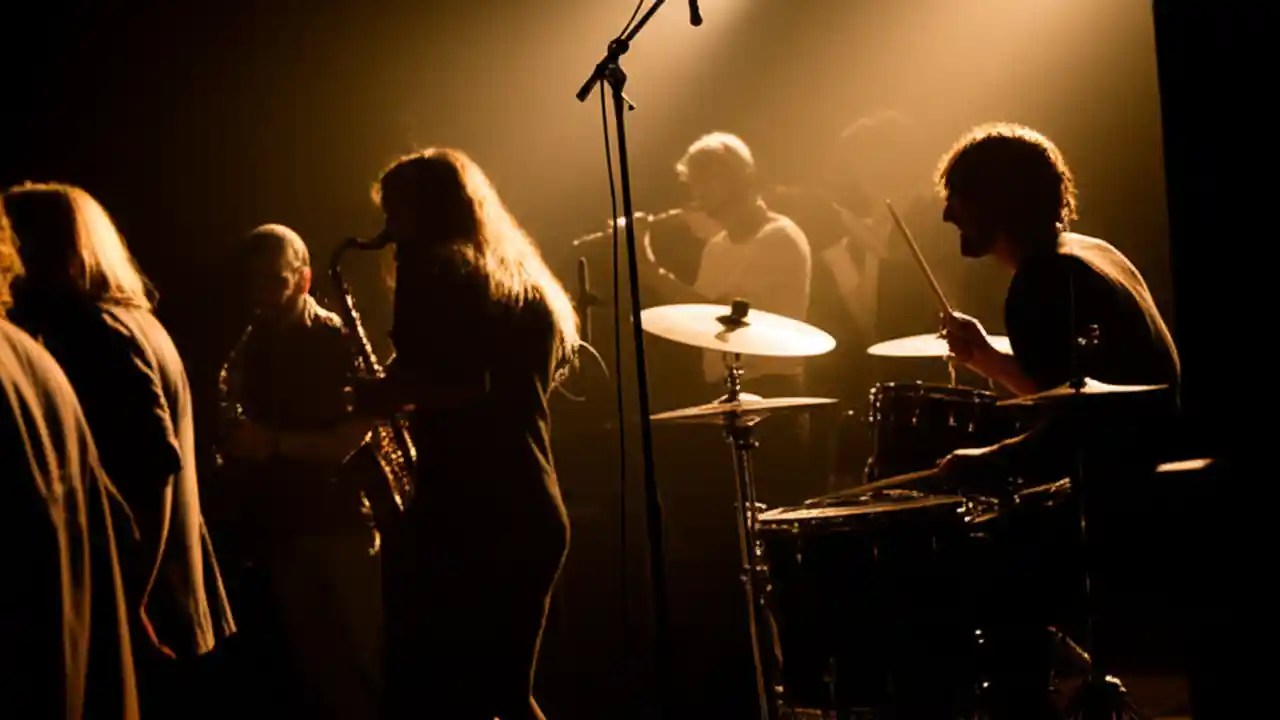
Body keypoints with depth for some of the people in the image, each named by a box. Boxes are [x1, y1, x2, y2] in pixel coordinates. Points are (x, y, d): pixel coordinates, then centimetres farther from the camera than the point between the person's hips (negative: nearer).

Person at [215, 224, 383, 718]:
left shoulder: (337, 341, -4)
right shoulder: (247, 353, 11)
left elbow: (358, 436, -14)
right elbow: (240, 445, 16)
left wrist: (275, 443, -21)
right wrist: (238, 450, -7)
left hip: (342, 521, -4)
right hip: (281, 529, 5)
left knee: (369, 659, -4)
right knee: (314, 670, 7)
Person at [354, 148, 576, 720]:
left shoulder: (432, 268, -6)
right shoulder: (527, 278, 17)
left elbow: (462, 379, -20)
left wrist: (389, 394, -4)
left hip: (461, 512, -8)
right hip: (534, 512, 8)